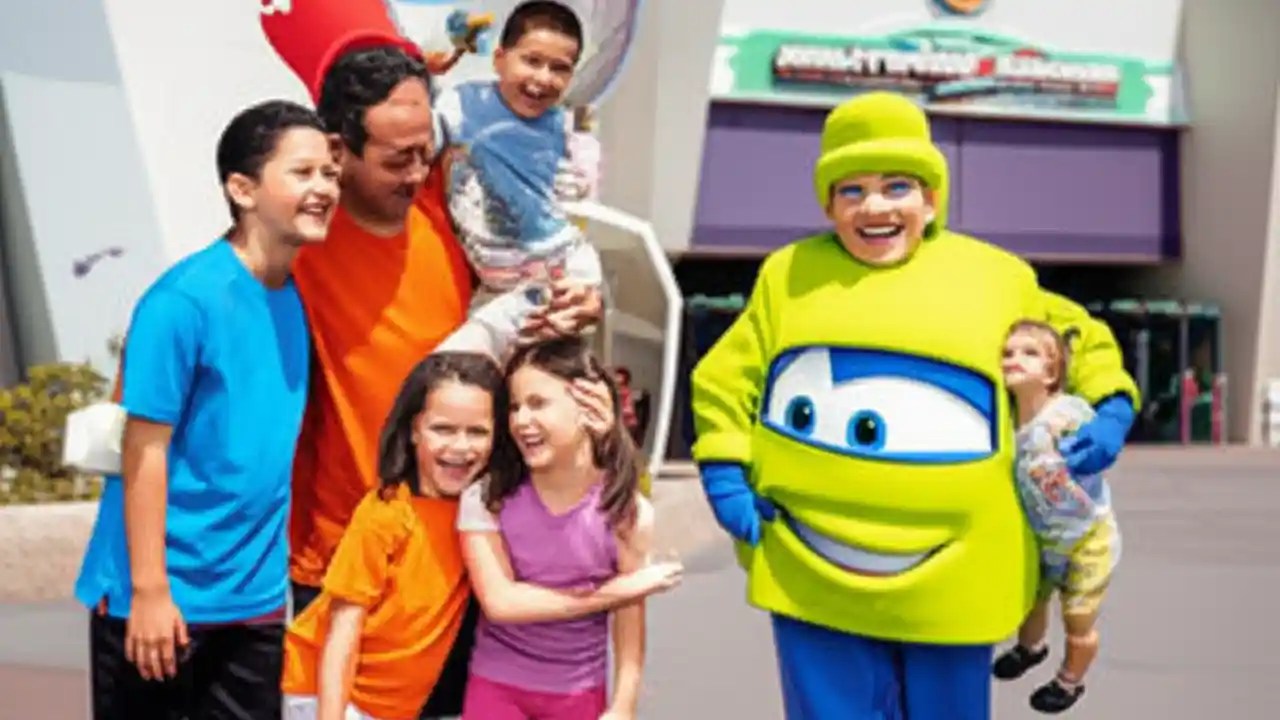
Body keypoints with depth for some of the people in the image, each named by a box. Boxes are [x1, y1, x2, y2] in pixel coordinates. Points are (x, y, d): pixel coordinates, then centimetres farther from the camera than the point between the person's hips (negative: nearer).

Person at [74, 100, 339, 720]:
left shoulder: (300, 297, 4)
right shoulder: (183, 301, -16)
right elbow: (145, 451, -16)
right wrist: (150, 590, -18)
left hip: (255, 599, 6)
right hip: (162, 597, -6)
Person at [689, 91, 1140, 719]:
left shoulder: (995, 278, 5)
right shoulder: (791, 275, 6)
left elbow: (1080, 340, 19)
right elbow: (726, 382, 11)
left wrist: (1112, 412, 2)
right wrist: (724, 474, -2)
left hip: (950, 576, 0)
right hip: (816, 574, 0)